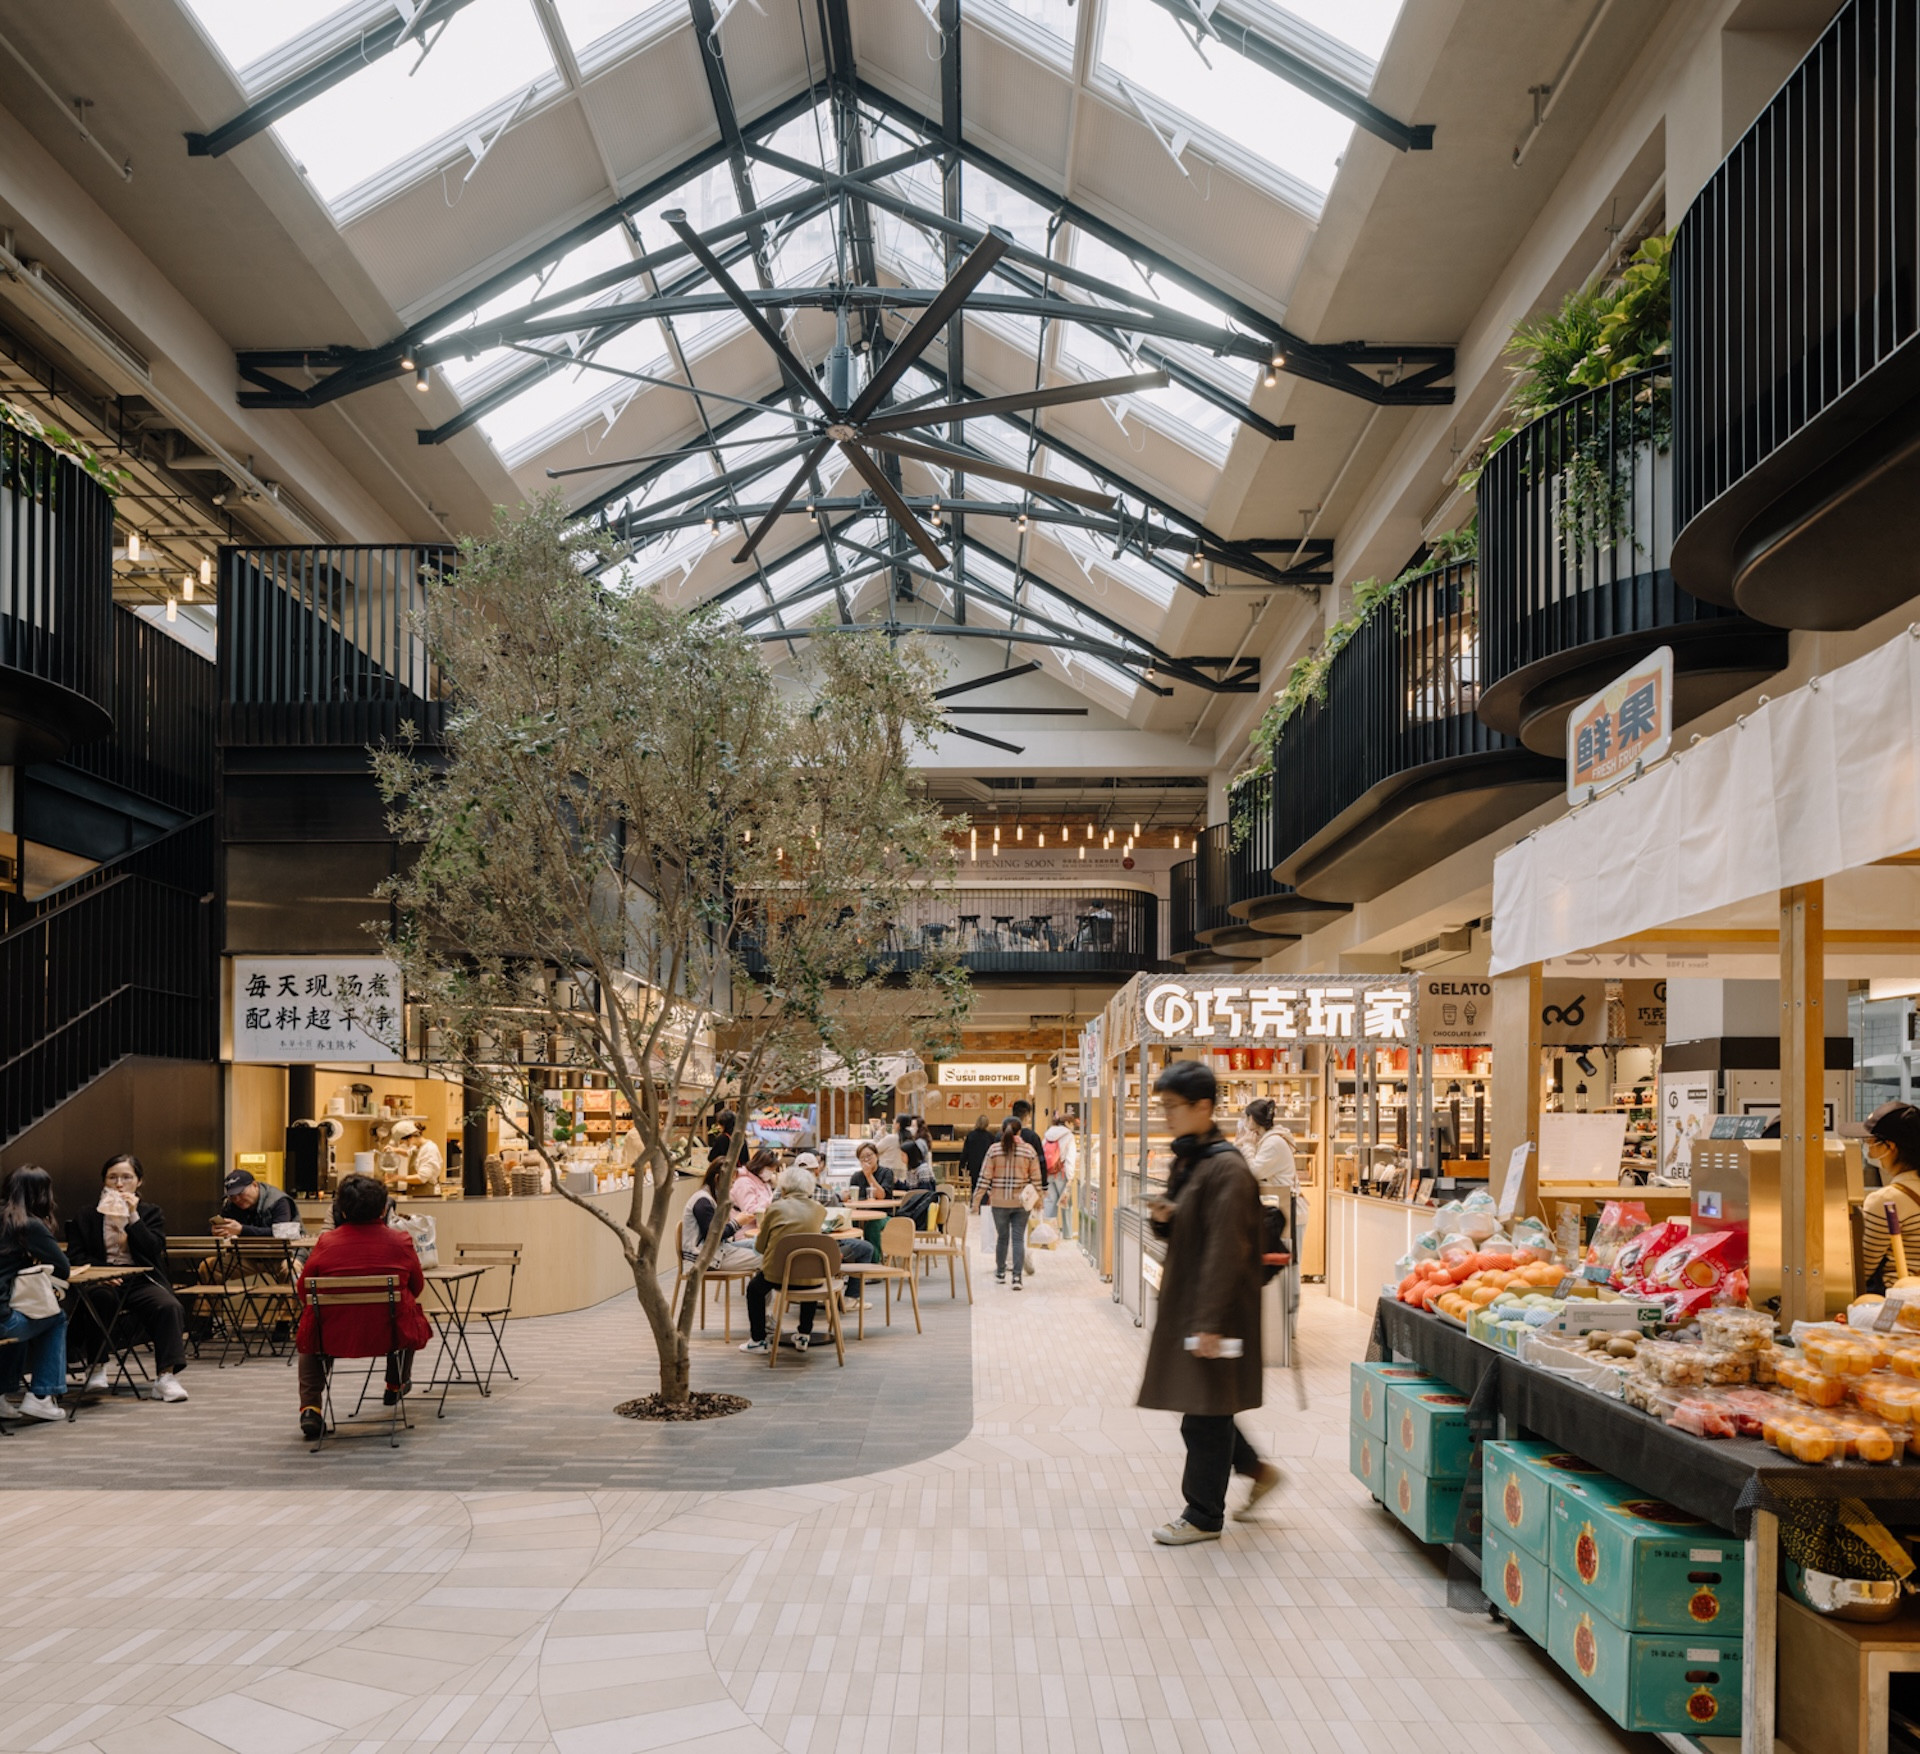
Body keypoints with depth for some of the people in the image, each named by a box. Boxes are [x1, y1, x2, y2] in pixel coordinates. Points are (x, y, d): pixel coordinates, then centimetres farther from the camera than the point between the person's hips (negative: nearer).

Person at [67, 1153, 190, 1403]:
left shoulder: (151, 1213, 14)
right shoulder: (87, 1217, 15)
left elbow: (154, 1249, -1)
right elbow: (77, 1256, 6)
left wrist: (133, 1216, -8)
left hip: (141, 1280, 0)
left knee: (169, 1306, -29)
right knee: (88, 1303, -36)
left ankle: (166, 1376, -29)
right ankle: (97, 1368, -20)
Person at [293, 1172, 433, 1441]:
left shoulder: (326, 1243, -9)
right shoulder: (400, 1241, -7)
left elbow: (302, 1292, 2)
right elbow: (417, 1288, 8)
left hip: (333, 1337, 0)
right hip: (389, 1335, 0)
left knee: (308, 1336, 35)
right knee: (412, 1317, 35)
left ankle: (310, 1408, 19)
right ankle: (396, 1386, 54)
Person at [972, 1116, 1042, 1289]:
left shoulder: (994, 1150, -4)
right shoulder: (1029, 1150, -3)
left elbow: (985, 1177, -4)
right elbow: (1036, 1178, 0)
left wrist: (977, 1199, 1)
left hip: (999, 1203, 1)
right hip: (1021, 1202, -1)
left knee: (1002, 1237, 15)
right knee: (1018, 1239, 2)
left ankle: (1000, 1274, 27)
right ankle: (1017, 1277, -5)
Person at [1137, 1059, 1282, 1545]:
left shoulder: (1226, 1169, -19)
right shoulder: (1186, 1160, 11)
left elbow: (1226, 1251, -23)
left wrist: (1210, 1322, -24)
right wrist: (1164, 1219, -3)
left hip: (1216, 1305, -9)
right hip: (1183, 1301, 9)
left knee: (1205, 1411, 2)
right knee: (1199, 1406, 16)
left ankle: (1204, 1517, 15)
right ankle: (1256, 1469, 34)